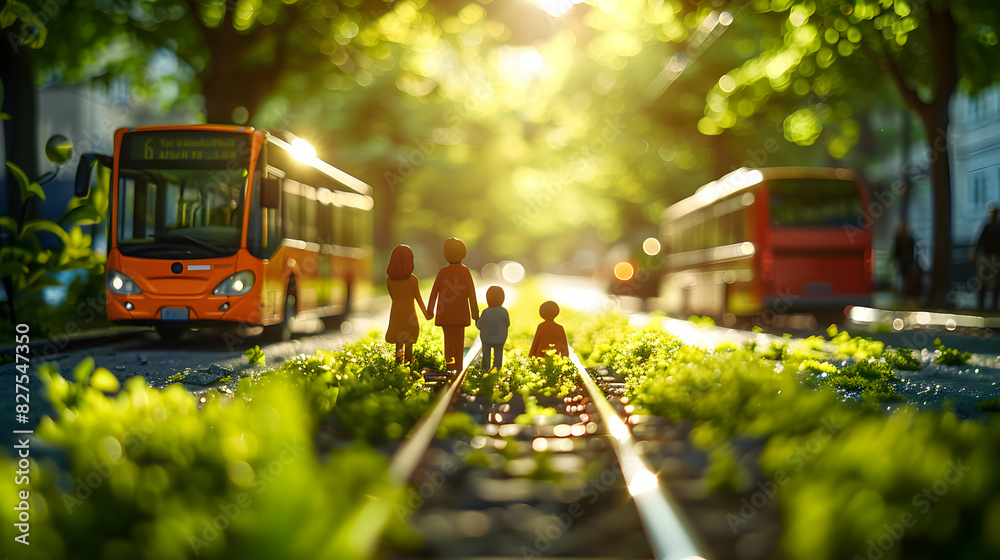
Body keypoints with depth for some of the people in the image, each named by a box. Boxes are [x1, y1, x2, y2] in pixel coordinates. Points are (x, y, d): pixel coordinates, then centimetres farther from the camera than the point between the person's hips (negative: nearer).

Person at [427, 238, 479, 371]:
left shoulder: (442, 272, -2)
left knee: (448, 340, 10)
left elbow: (434, 291, 1)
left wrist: (430, 310, 10)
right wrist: (475, 312, 0)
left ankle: (449, 367, 9)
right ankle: (458, 368, 1)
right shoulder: (465, 271, -7)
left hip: (445, 313, 2)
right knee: (459, 341, 3)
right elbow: (471, 292, -7)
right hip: (460, 313, -2)